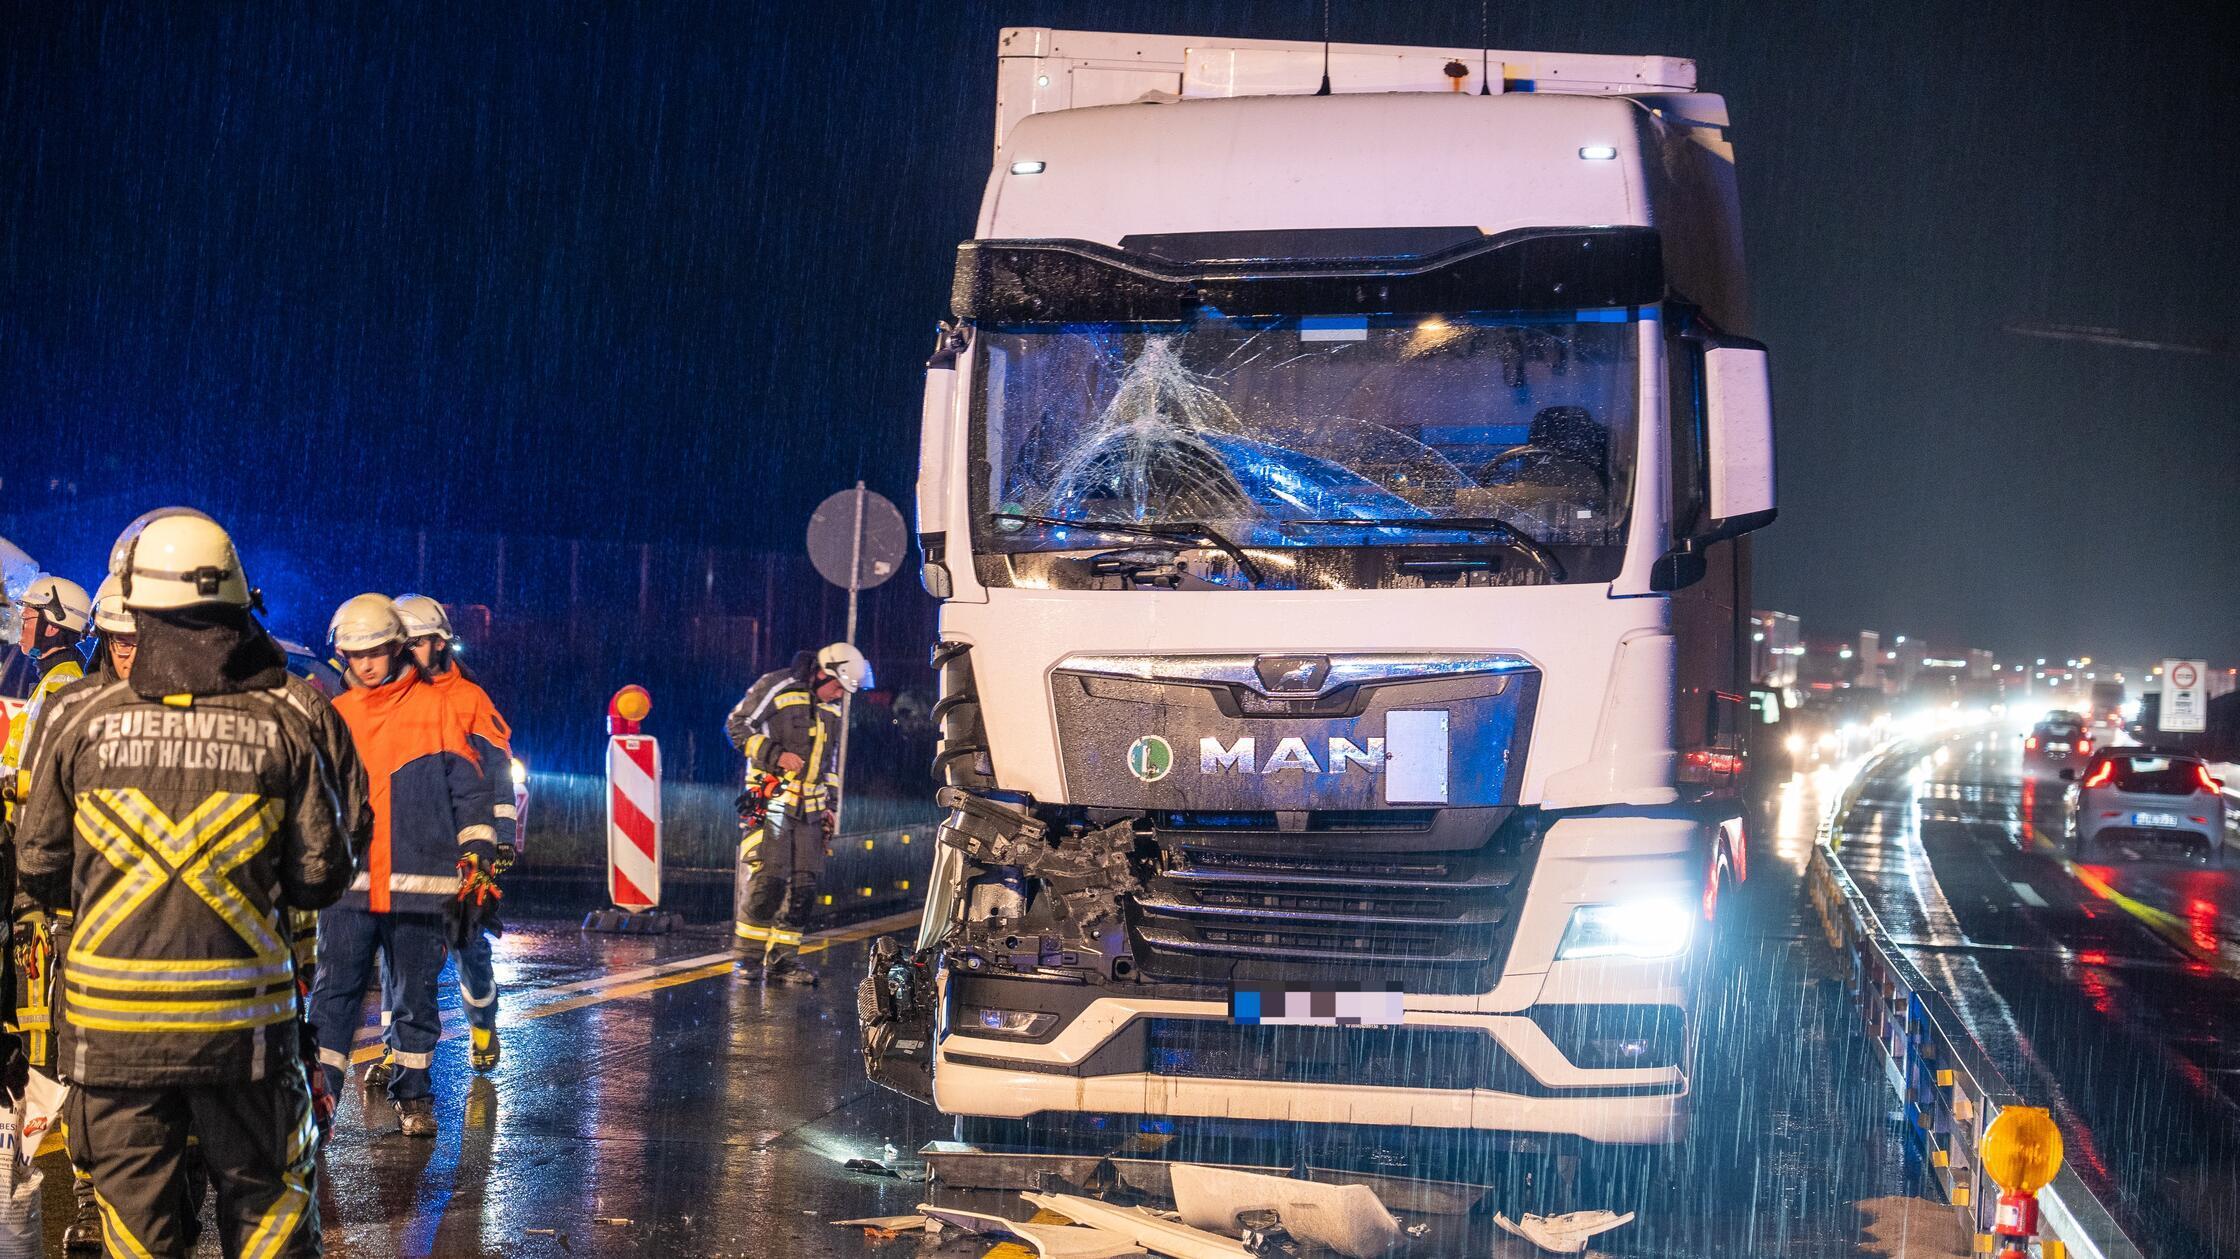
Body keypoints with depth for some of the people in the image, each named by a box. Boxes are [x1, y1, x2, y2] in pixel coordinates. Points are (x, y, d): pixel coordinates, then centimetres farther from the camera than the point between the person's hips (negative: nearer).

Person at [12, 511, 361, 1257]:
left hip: (111, 1018, 1)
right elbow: (319, 876, -2)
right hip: (244, 1017, 0)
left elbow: (39, 869, 3)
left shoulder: (80, 716, -3)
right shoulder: (289, 719, -3)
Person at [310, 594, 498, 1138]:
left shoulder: (434, 707, 4)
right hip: (346, 882, 2)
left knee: (415, 993, 7)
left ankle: (412, 1093, 18)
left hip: (418, 881, -2)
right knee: (335, 991, -4)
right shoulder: (334, 716, 11)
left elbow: (467, 786, 3)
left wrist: (477, 849, -4)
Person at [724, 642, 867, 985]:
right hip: (771, 800, -7)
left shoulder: (831, 708, 18)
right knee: (768, 878, -15)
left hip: (810, 808, 7)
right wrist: (776, 754, -16)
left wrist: (831, 804, 22)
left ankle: (783, 958, 8)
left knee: (804, 884, 2)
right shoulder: (776, 687, -5)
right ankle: (748, 955, -6)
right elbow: (736, 725, -7)